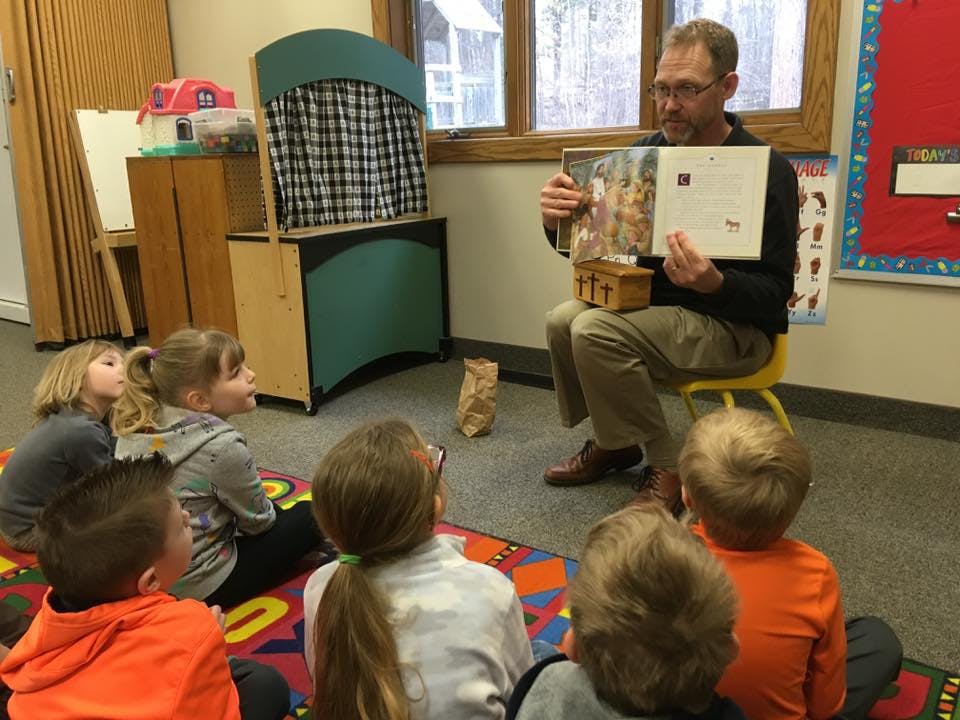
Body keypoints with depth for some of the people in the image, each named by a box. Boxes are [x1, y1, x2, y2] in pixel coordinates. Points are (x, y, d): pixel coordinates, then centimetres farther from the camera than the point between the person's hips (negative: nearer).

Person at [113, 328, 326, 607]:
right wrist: (269, 516, 13)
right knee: (309, 516, 6)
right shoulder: (221, 447, -26)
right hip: (200, 586, -7)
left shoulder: (137, 426, -5)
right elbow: (258, 520, -10)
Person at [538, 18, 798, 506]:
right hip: (656, 306, 7)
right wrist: (559, 223, -18)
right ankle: (613, 443, 8)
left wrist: (714, 284, -38)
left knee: (595, 331, -26)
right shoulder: (648, 151, 1)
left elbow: (775, 294, -17)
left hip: (738, 326, -7)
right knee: (563, 319, -12)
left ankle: (666, 465, -8)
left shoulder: (766, 170, -16)